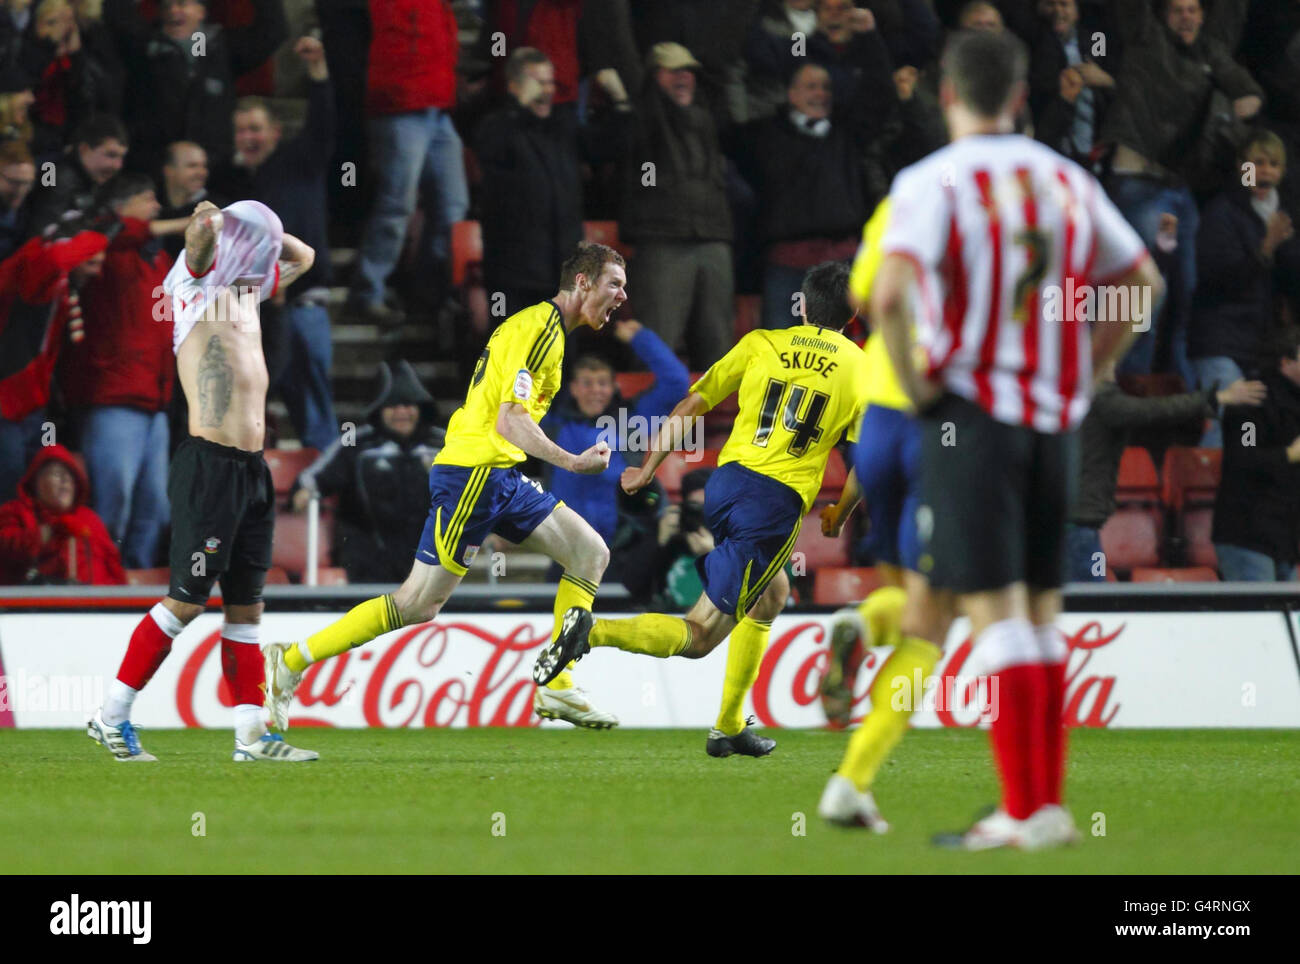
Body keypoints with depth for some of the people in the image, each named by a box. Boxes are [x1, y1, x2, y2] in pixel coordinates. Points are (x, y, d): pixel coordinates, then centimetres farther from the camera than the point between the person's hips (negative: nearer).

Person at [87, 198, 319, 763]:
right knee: (187, 601, -6)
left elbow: (303, 256, 34)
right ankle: (111, 716, 2)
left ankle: (251, 735, 9)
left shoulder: (247, 289, 20)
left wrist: (261, 229, 19)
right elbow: (202, 237, -24)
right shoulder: (198, 280, -1)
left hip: (252, 471, 8)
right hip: (209, 466, -8)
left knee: (246, 605, 7)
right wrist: (208, 223, -44)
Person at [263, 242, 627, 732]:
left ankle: (556, 687, 1)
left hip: (500, 475, 10)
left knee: (591, 553, 2)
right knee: (419, 602, -7)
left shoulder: (543, 326, 18)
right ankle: (291, 661, 1)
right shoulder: (539, 326, -13)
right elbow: (510, 421, -22)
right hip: (472, 471, -10)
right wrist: (571, 461, -28)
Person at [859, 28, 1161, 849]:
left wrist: (916, 387, -11)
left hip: (972, 411, -5)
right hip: (1057, 414, 5)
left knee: (996, 610, -5)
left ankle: (1028, 810, -9)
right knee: (1042, 612, 12)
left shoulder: (932, 182, -9)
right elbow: (1142, 279, 16)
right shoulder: (1067, 180, 8)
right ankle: (1049, 801, 13)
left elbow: (890, 293, -23)